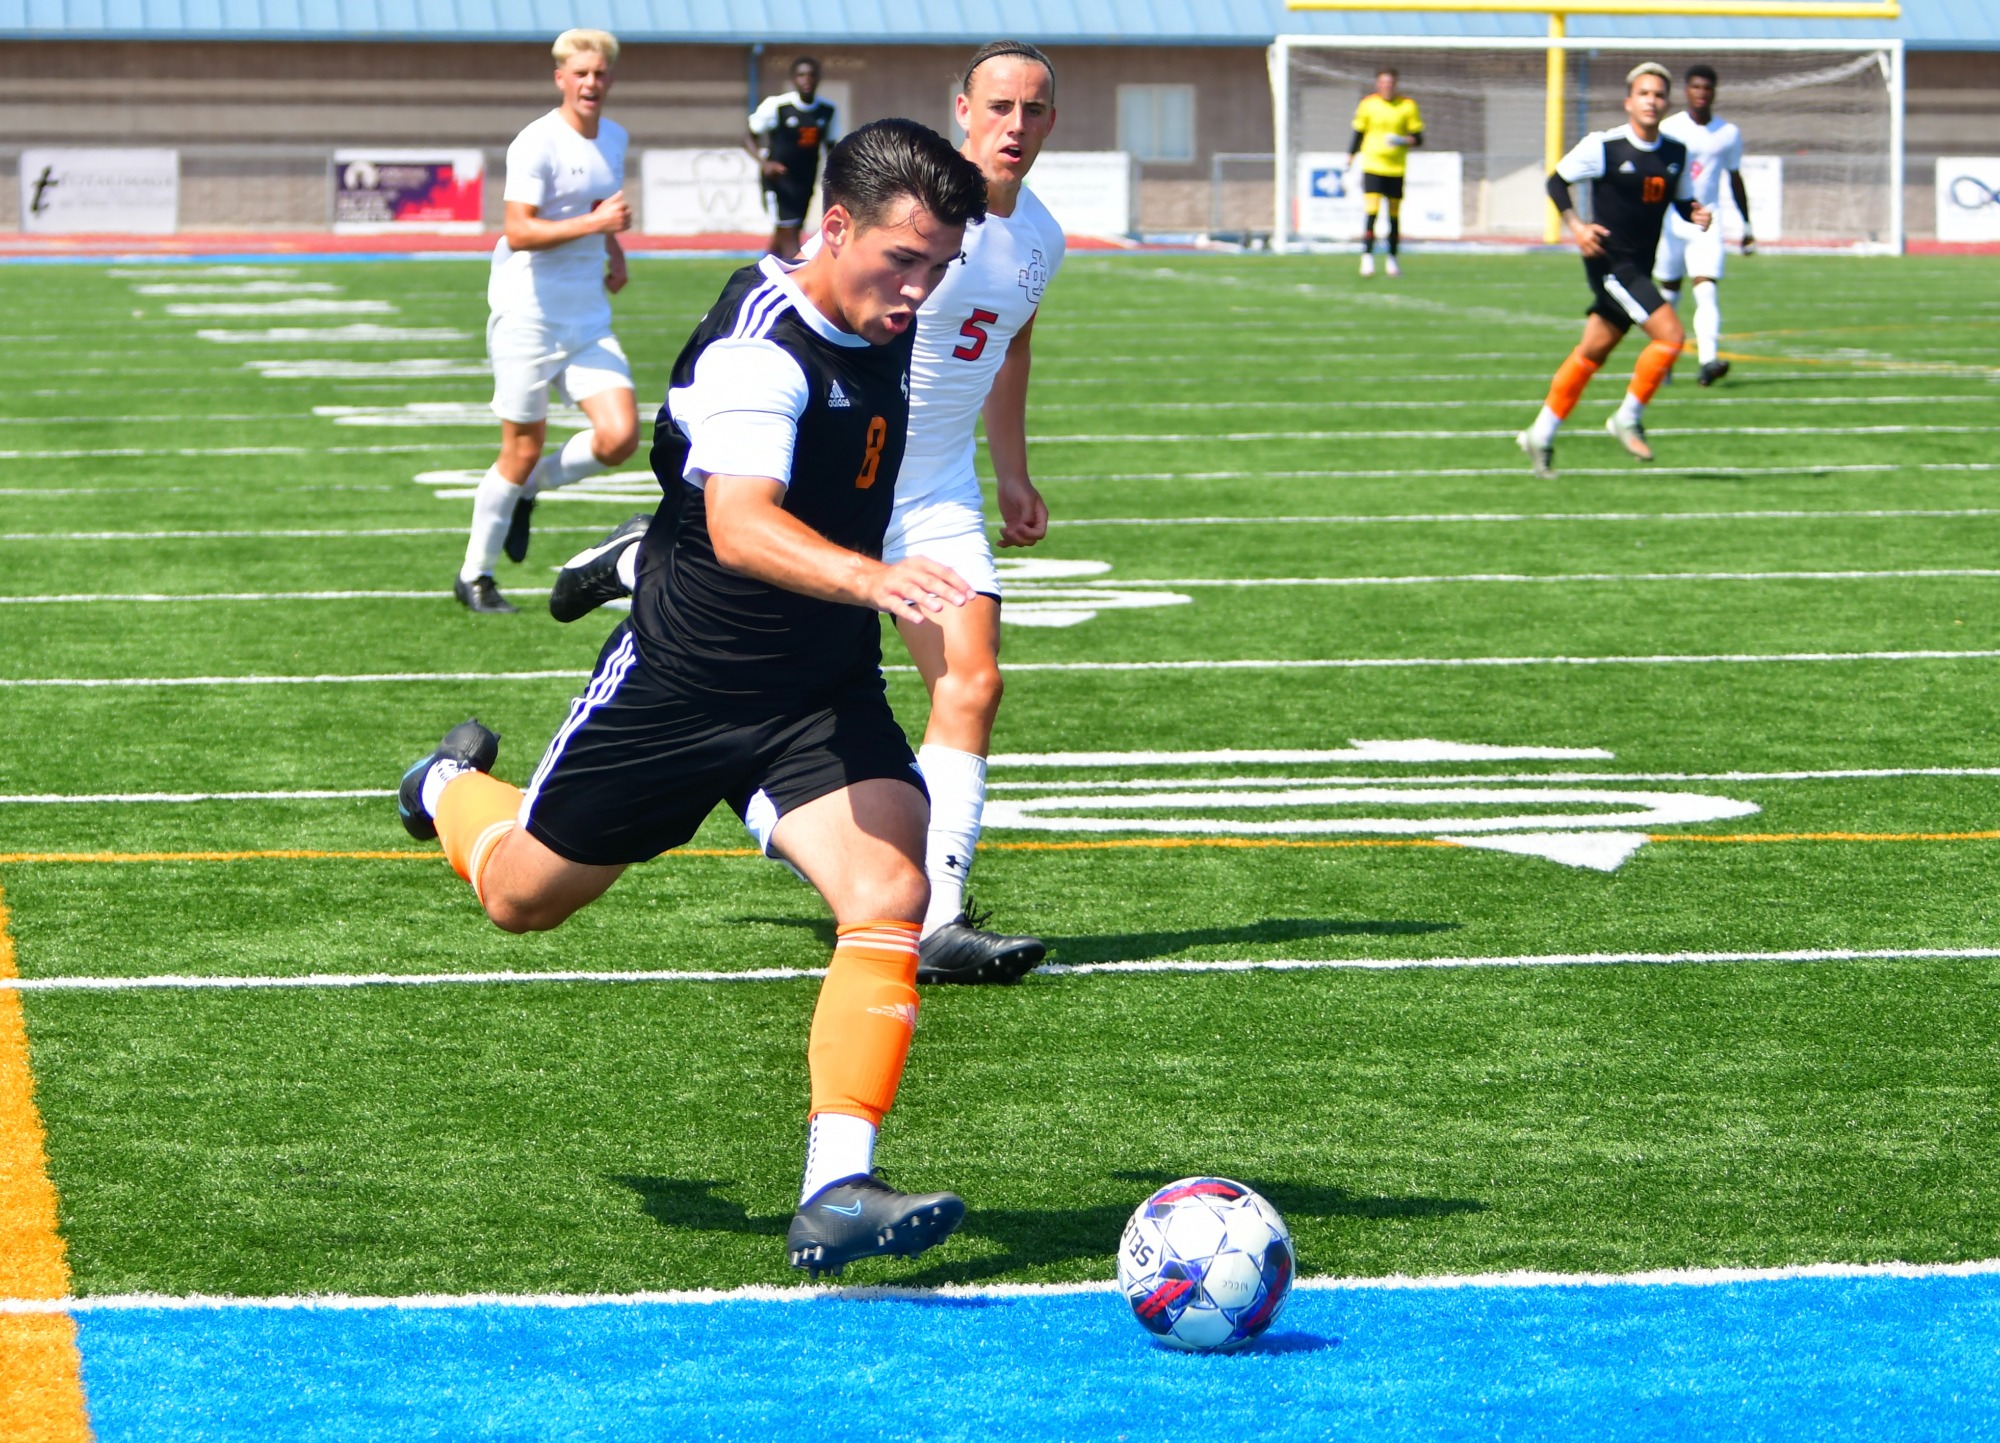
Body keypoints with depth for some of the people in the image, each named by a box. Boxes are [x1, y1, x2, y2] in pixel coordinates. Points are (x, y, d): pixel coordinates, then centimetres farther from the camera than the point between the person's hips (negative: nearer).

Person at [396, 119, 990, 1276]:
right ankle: (454, 787, 51)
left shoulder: (890, 334, 0)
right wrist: (867, 577, -59)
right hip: (680, 687, -5)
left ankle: (837, 1191, -21)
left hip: (827, 699, 5)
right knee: (524, 895, 15)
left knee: (890, 897, -20)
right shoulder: (760, 347, -26)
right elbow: (739, 526, -43)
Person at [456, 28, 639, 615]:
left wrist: (613, 252, 12)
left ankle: (525, 490, 18)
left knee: (618, 438, -10)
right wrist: (593, 222, -30)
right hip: (528, 316, -6)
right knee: (524, 449, 0)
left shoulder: (615, 139, 10)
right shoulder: (536, 144, -14)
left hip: (589, 318, 6)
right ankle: (474, 576, 17)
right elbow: (518, 232, -23)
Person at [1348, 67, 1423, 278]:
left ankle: (1392, 259, 19)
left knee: (1394, 216, 6)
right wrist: (1349, 159, 7)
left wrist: (1404, 140, -17)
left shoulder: (1408, 106, 3)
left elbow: (1418, 138, 4)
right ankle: (1367, 258, -16)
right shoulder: (1367, 104, 4)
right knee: (1372, 211, -15)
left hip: (1396, 169, 1)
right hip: (1372, 167, -1)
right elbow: (1358, 134, 12)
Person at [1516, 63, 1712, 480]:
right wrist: (1576, 226, -14)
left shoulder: (1676, 155, 5)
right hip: (1609, 261, -7)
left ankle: (1540, 435, 24)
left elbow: (1683, 201, 17)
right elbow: (1556, 181, -1)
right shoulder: (1603, 147, -10)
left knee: (1593, 352, 13)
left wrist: (1697, 215, -6)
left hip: (1639, 268, 7)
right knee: (1670, 334, -18)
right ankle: (1628, 417, -2)